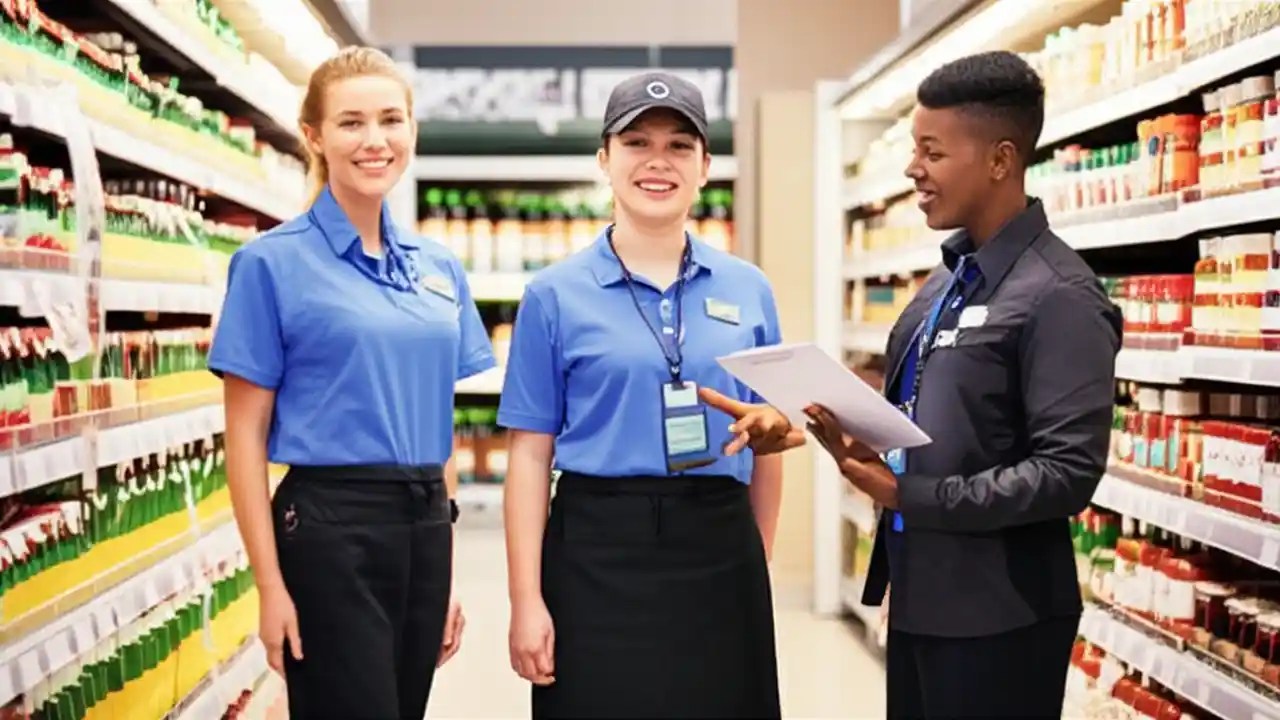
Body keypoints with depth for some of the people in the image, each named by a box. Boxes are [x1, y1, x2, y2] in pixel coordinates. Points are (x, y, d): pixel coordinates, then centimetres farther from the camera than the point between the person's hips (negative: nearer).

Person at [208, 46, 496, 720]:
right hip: (331, 529, -6)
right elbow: (246, 435, -7)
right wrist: (271, 584, -12)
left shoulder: (440, 267, 10)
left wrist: (447, 569, 13)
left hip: (424, 529, 6)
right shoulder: (272, 262, -6)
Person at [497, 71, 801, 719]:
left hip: (720, 552, 3)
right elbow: (531, 456, -3)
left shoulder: (749, 289, 7)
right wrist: (526, 601, -7)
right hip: (598, 553, -2)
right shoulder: (555, 294, -1)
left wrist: (759, 566, 11)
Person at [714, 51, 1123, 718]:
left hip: (997, 612, -8)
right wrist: (863, 446, -1)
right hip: (920, 592, 8)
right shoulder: (948, 280, 11)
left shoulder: (1058, 298, -16)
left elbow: (1068, 472, -22)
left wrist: (912, 496, -21)